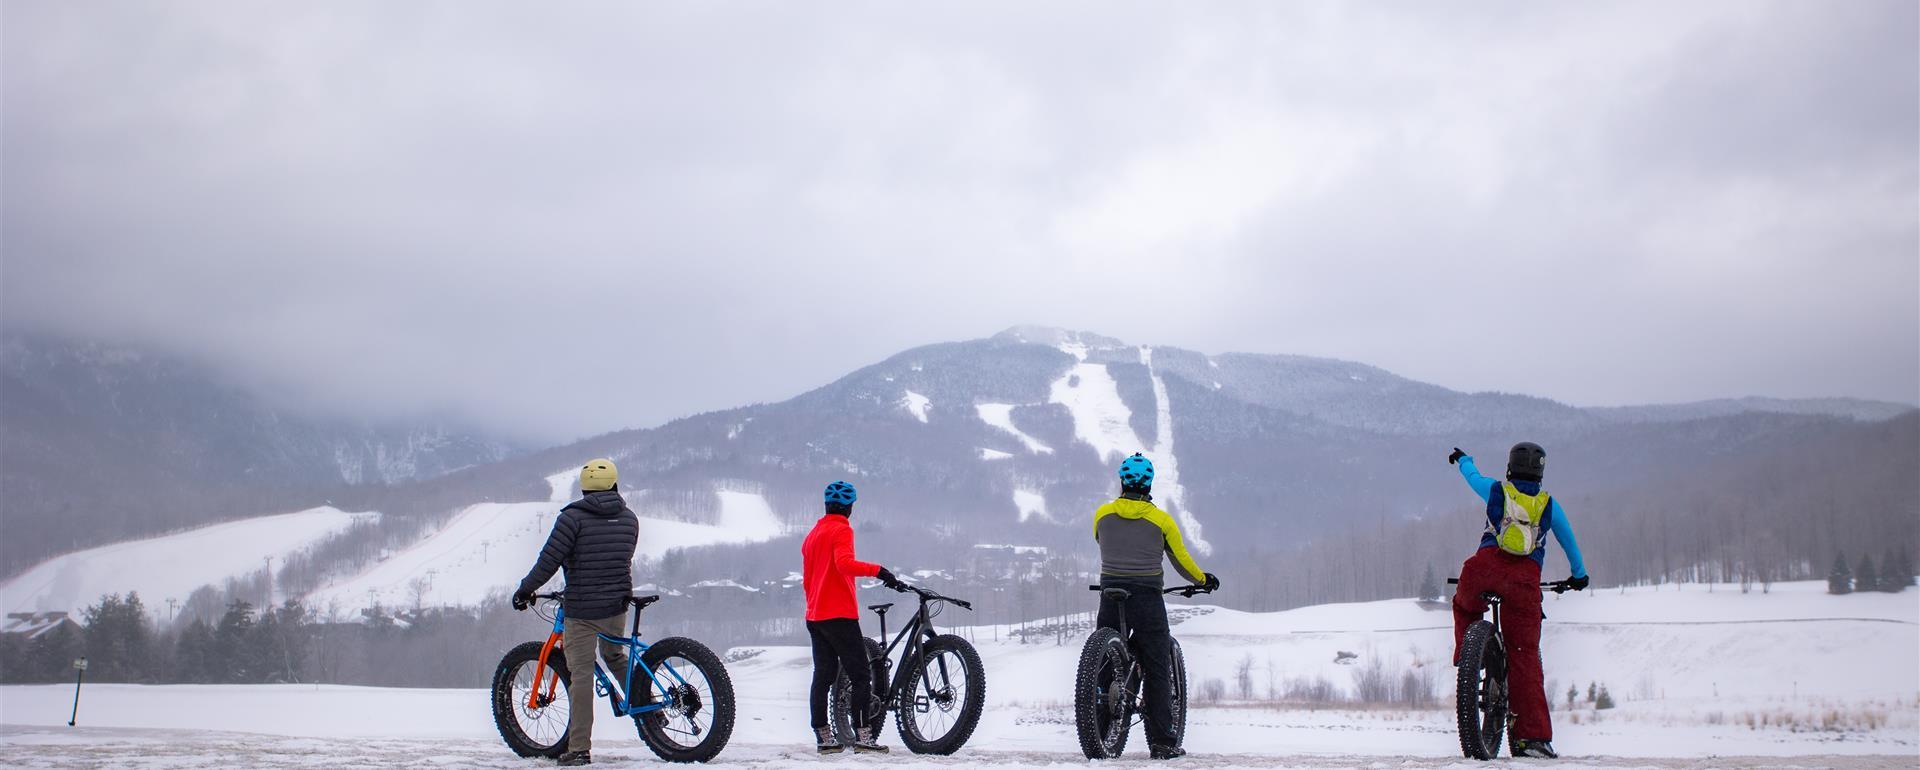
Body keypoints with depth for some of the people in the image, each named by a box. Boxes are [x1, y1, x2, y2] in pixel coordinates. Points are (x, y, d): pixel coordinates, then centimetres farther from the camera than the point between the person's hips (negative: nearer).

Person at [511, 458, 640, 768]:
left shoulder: (574, 516, -10)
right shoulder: (629, 519, 7)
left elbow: (550, 559, -12)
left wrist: (525, 590, 0)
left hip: (581, 609, -5)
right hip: (617, 604, 5)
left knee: (581, 673, -2)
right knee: (614, 655, 30)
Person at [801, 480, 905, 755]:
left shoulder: (812, 535, 20)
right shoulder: (842, 530, -7)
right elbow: (844, 562, -26)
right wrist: (878, 571, -31)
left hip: (814, 616, 9)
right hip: (839, 615, -9)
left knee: (823, 675, 8)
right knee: (861, 675, -6)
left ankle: (823, 739, 5)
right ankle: (863, 735, -13)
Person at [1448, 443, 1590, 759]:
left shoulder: (1496, 491, 17)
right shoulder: (1549, 504, 20)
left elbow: (1472, 475, 39)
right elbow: (1569, 540, 34)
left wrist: (1462, 459, 62)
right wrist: (1579, 574, 53)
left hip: (1485, 567, 0)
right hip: (1526, 577, 0)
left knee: (1465, 607, 34)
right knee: (1524, 656, 2)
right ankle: (1533, 736, -3)